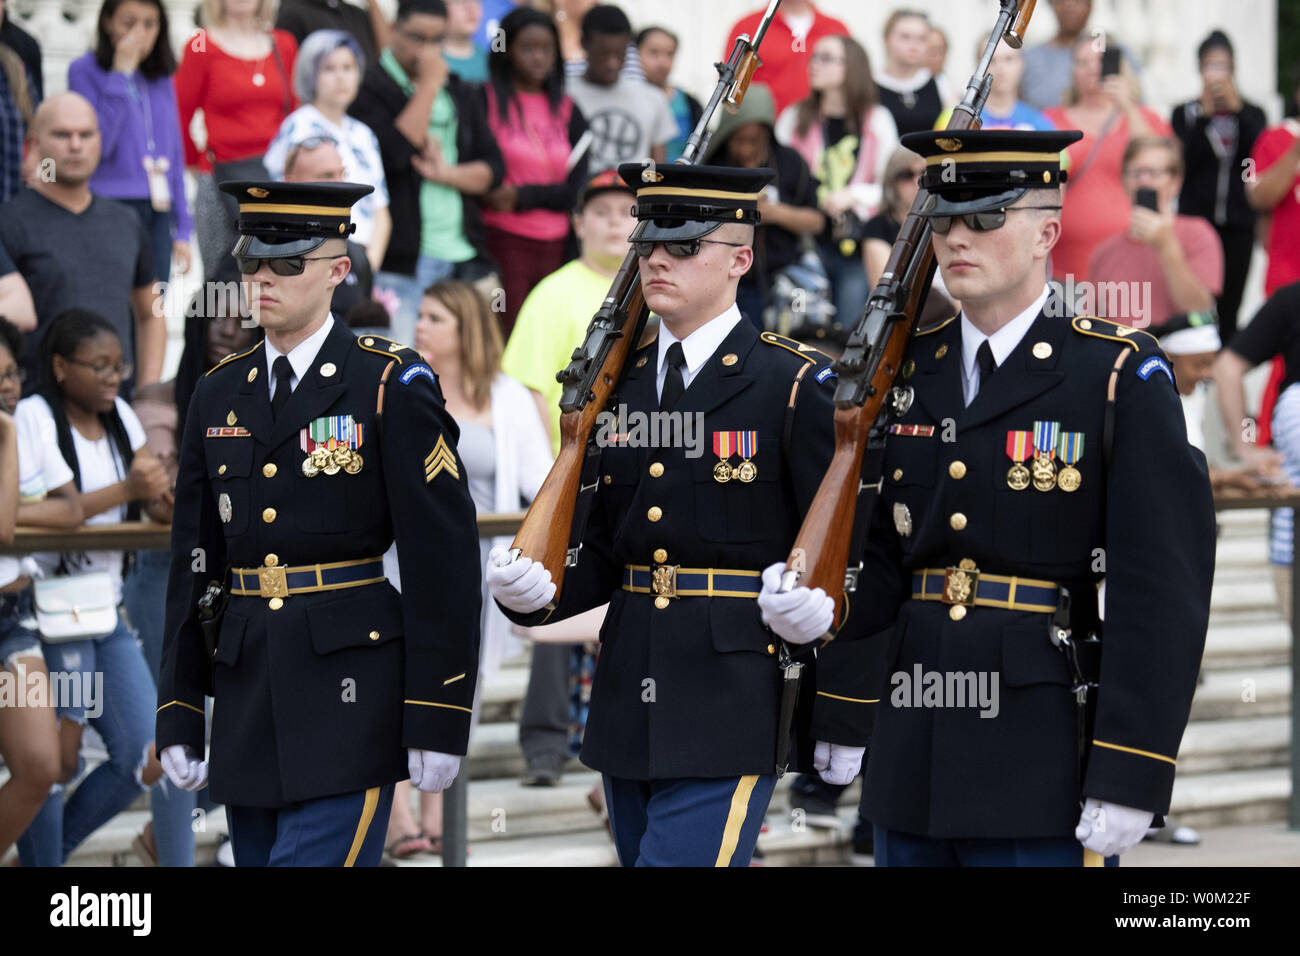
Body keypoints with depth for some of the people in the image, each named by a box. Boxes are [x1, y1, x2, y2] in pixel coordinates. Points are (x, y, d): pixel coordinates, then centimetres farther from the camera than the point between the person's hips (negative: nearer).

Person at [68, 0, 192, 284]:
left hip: (159, 216, 5)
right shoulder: (84, 70, -2)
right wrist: (121, 74, -12)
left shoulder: (161, 77, 14)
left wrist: (183, 230, 13)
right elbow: (97, 145, -14)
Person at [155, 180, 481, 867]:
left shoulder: (392, 386, -5)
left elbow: (443, 559, -8)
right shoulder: (219, 395, 12)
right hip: (246, 698, 6)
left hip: (353, 688, -6)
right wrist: (178, 716, 11)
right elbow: (192, 565, 15)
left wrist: (437, 722, -12)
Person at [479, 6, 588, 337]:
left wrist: (522, 197, -8)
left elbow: (575, 189, 5)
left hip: (554, 247, 4)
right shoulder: (484, 100, 3)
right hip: (501, 240, -4)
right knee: (505, 343, -10)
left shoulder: (567, 110, 13)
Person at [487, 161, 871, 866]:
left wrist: (841, 720, -9)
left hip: (731, 712, -6)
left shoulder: (797, 386, -6)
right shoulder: (618, 386, 12)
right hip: (629, 710, 7)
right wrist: (536, 590, -6)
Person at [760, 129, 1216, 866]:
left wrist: (1130, 778, -17)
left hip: (1045, 777, -6)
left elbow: (1163, 592, -11)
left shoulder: (1122, 377, -6)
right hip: (912, 773, 6)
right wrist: (822, 606, -8)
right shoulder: (910, 372, 12)